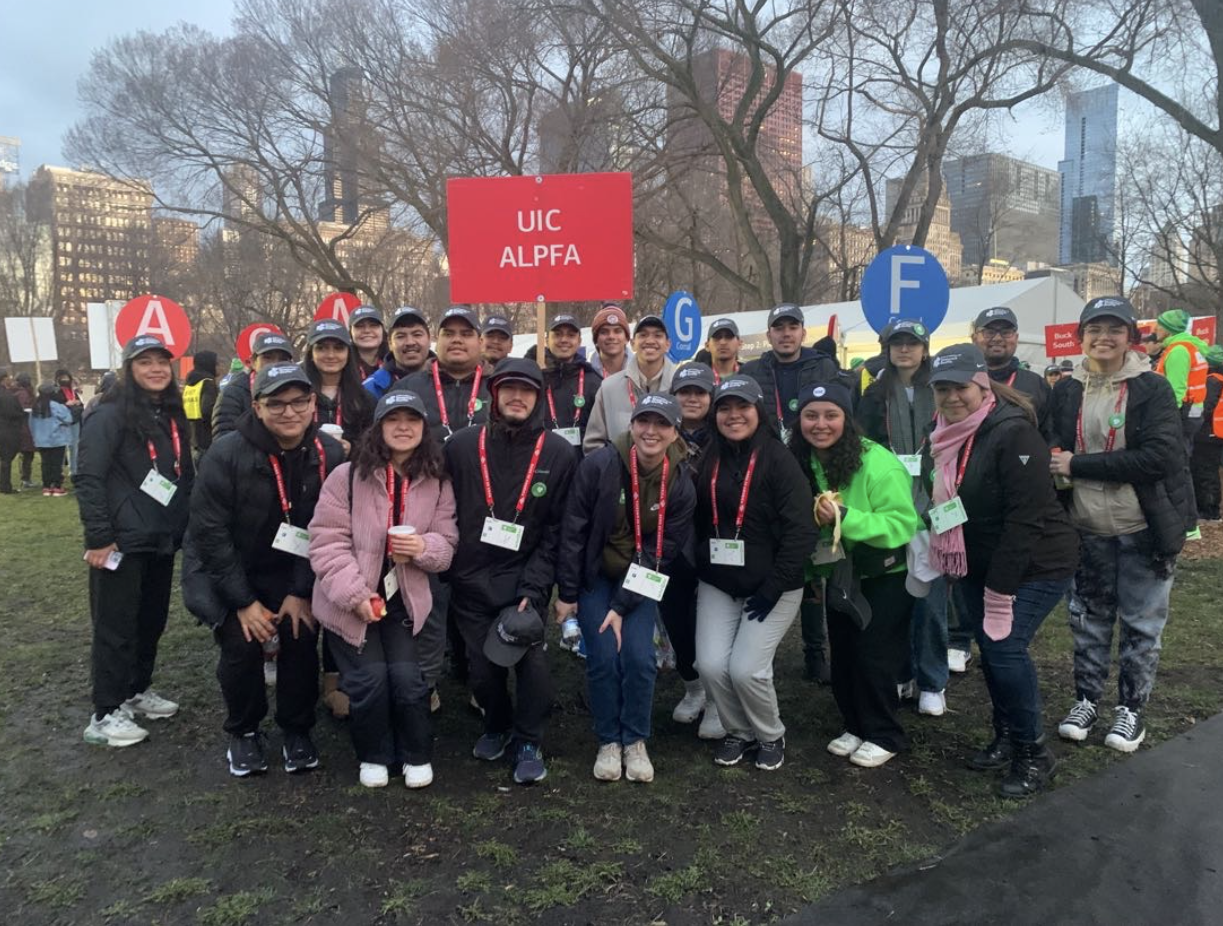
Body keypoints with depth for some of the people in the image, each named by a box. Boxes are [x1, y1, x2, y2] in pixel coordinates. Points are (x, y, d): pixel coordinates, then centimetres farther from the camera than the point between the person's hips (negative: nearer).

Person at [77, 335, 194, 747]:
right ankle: (104, 715, 12)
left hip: (162, 541, 7)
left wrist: (184, 527, 14)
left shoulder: (172, 415, 11)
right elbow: (88, 479, -16)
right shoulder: (110, 415, -12)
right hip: (122, 542, -7)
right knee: (116, 626, 1)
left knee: (153, 620, 16)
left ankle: (137, 691, 33)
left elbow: (186, 476, 17)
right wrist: (97, 538, -19)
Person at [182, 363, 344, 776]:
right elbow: (211, 533, -18)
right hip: (226, 571, -2)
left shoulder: (330, 455, -14)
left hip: (291, 574, 2)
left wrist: (302, 592, -11)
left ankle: (297, 731, 15)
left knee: (302, 639, -10)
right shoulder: (226, 454, -21)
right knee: (241, 645, -13)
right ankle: (243, 731, 15)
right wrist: (244, 601, -17)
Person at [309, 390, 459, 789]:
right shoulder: (346, 476, -10)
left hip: (405, 599, 2)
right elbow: (326, 541, -11)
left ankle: (417, 755, 23)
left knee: (408, 678, -4)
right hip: (350, 602, -2)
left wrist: (425, 547, -21)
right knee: (370, 679, -3)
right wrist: (354, 593, -19)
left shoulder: (437, 483, -1)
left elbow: (447, 544, 2)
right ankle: (374, 755, 25)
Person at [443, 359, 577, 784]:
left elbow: (558, 531, -5)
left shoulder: (559, 454, -3)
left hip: (525, 581, -2)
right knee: (482, 669, 8)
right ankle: (497, 725, 39)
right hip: (471, 584, 2)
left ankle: (529, 742, 11)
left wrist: (532, 588, -11)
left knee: (530, 660, -15)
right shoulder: (461, 446, 0)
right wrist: (447, 573, -1)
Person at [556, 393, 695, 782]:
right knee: (604, 658, -9)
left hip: (641, 584, 1)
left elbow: (663, 553, -9)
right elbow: (573, 531, -12)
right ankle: (608, 741, 15)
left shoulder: (681, 486, -12)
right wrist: (566, 593, -9)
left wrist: (623, 607, -13)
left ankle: (635, 741, 14)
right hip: (595, 576, -1)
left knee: (639, 658, -11)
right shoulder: (599, 465, -19)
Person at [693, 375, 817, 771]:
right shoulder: (708, 459, 4)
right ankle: (738, 732, 23)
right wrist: (697, 571, 3)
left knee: (746, 669, -10)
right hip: (717, 584, 4)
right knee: (711, 665, -5)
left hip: (771, 587, -4)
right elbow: (697, 522, 11)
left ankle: (771, 736, 20)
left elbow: (801, 530, -15)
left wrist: (772, 588, -16)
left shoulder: (779, 460, -11)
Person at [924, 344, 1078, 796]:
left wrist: (1001, 588, -24)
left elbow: (1025, 517, -25)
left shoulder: (1013, 433, -22)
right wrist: (955, 567, 9)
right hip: (980, 565, 8)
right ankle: (1006, 737, 30)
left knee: (1005, 648, -12)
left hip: (1035, 565, -7)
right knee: (989, 649, 11)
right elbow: (946, 504, 11)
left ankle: (1034, 754, 8)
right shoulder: (950, 436, 2)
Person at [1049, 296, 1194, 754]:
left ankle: (1131, 708, 25)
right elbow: (1054, 451, 11)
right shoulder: (1066, 391, 2)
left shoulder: (1152, 388, -9)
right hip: (1086, 528, 3)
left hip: (1144, 528, -3)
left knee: (1141, 623, 9)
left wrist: (1079, 466, -22)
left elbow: (1159, 456, -20)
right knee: (1089, 618, 14)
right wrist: (1055, 465, -11)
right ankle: (1086, 700, 28)